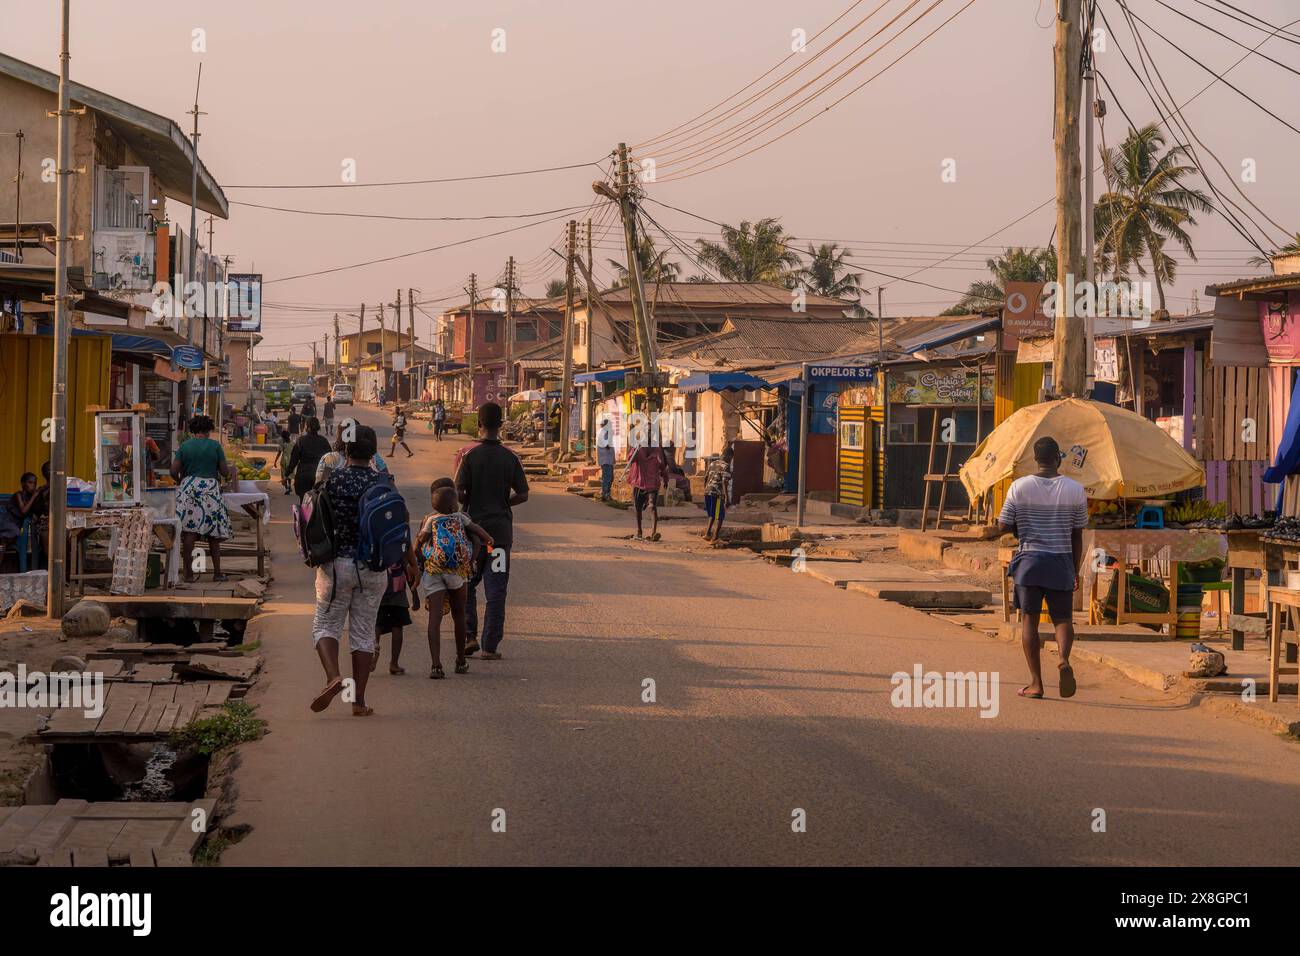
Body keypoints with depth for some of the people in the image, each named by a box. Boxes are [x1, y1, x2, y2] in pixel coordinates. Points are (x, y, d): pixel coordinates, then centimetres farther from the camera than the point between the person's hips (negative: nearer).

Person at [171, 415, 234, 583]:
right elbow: (224, 471, 2)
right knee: (213, 532, 8)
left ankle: (188, 573, -5)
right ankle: (217, 572, 10)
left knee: (189, 532, -2)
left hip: (189, 488, 1)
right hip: (210, 489, -1)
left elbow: (174, 471, 0)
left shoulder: (184, 446, 5)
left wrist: (180, 480, 21)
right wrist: (231, 471, 24)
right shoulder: (215, 446, 2)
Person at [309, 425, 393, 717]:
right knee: (364, 632, 9)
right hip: (373, 568, 2)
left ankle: (333, 677, -15)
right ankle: (359, 701, 9)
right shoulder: (383, 482, -3)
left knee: (325, 625, 11)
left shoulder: (331, 480, -7)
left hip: (336, 564, -2)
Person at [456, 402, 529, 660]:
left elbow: (459, 494, -12)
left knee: (466, 585, 15)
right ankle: (490, 647, 3)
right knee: (496, 590, 4)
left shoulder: (471, 456, -8)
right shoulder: (510, 458, -2)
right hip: (501, 529, 1)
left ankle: (470, 636, 7)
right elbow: (522, 495, 0)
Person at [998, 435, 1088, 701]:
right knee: (1063, 617, 10)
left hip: (1029, 560, -1)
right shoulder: (1076, 490, -2)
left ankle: (1035, 682, 2)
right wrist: (1075, 571, 12)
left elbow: (1004, 525, -1)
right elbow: (1077, 536, 3)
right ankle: (1064, 659, -20)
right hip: (1061, 562, 1)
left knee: (1029, 619, 5)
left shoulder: (1019, 487, -6)